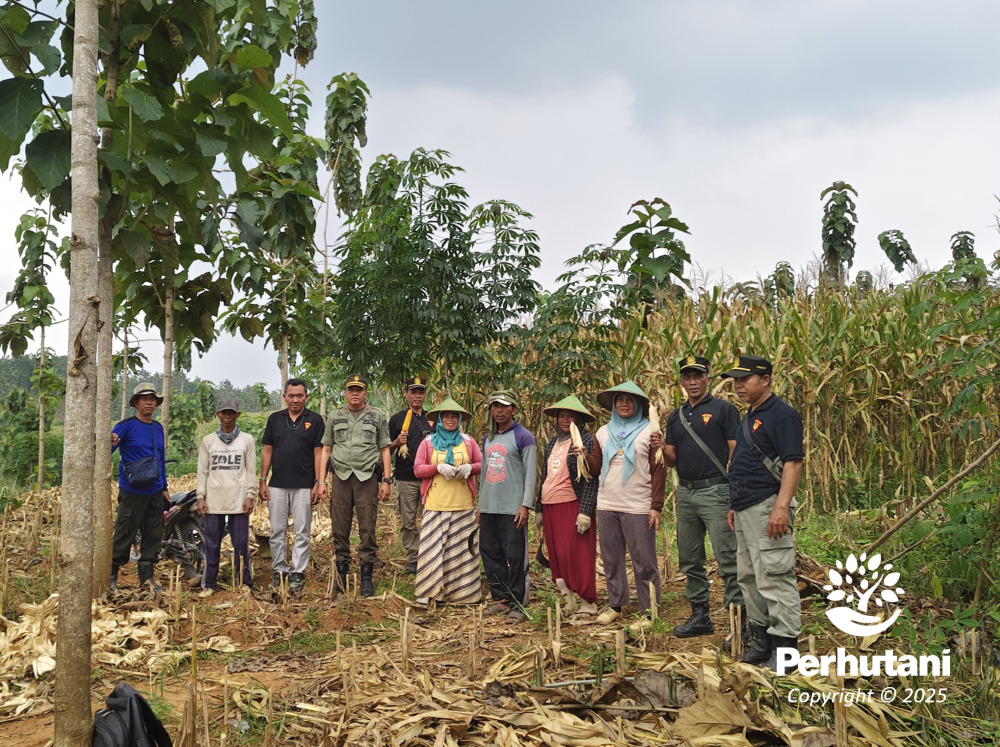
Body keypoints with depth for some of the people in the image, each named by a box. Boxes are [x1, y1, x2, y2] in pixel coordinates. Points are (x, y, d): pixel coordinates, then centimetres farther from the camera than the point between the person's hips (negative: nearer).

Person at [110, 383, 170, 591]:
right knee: (124, 535, -3)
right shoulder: (126, 426, -6)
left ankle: (147, 577, 15)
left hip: (155, 493, 6)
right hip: (132, 492, -6)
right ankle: (111, 577, 9)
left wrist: (164, 486, 20)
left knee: (153, 535, 8)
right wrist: (111, 444, -41)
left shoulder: (158, 428, 13)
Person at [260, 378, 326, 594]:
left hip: (304, 485, -3)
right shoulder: (275, 419, 9)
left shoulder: (315, 420, 1)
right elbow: (267, 451, 10)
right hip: (277, 485, 3)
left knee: (302, 532, 1)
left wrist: (320, 483, -7)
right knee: (277, 531, 7)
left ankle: (298, 574, 8)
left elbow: (318, 453, -1)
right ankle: (279, 571, 16)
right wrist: (262, 481, 4)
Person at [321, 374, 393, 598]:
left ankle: (367, 576, 6)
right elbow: (326, 449, 13)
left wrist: (387, 480, -1)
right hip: (341, 478, 2)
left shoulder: (377, 416, 7)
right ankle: (341, 572, 15)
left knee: (367, 529, -2)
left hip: (367, 478, -2)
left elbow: (385, 450, 6)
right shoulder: (335, 417, 12)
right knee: (340, 528, 4)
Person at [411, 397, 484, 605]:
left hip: (463, 504, 1)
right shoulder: (428, 442, 6)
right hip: (435, 504, -1)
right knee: (432, 546, -3)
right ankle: (427, 591, 5)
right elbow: (417, 469, 1)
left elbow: (481, 464, 11)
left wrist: (470, 467, -10)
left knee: (461, 547, 3)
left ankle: (462, 591, 12)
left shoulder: (468, 441, 9)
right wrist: (438, 467, -14)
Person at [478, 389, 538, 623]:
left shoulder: (523, 437, -4)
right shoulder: (488, 439, 17)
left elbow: (530, 473, -9)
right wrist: (480, 505, 18)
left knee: (515, 557, -5)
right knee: (490, 554, 10)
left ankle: (517, 605, 3)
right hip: (488, 508, 7)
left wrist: (525, 505, -15)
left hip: (512, 509, -7)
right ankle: (500, 598, 21)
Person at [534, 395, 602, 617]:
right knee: (556, 556, 7)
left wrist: (585, 512, -18)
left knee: (575, 555, -8)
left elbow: (591, 479, -11)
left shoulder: (586, 441, -5)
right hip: (550, 507, 7)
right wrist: (539, 509, 19)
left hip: (572, 505, -7)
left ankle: (588, 604, 1)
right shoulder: (551, 444, 17)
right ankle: (568, 603, 15)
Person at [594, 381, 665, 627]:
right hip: (607, 505, 5)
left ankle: (649, 612, 8)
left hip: (638, 508, -5)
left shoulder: (649, 431, -1)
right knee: (611, 559, 11)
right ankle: (615, 605, 23)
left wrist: (656, 506, -9)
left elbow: (658, 471, -4)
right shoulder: (604, 432, 13)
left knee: (644, 562, -1)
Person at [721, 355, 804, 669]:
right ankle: (761, 639, 25)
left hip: (767, 507, -10)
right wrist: (735, 505, 22)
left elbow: (793, 463, -19)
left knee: (773, 578, -8)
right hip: (745, 509, 10)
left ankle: (785, 648, -2)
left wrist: (781, 508, -26)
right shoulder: (750, 416, 18)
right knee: (749, 578, 15)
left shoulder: (781, 414, -12)